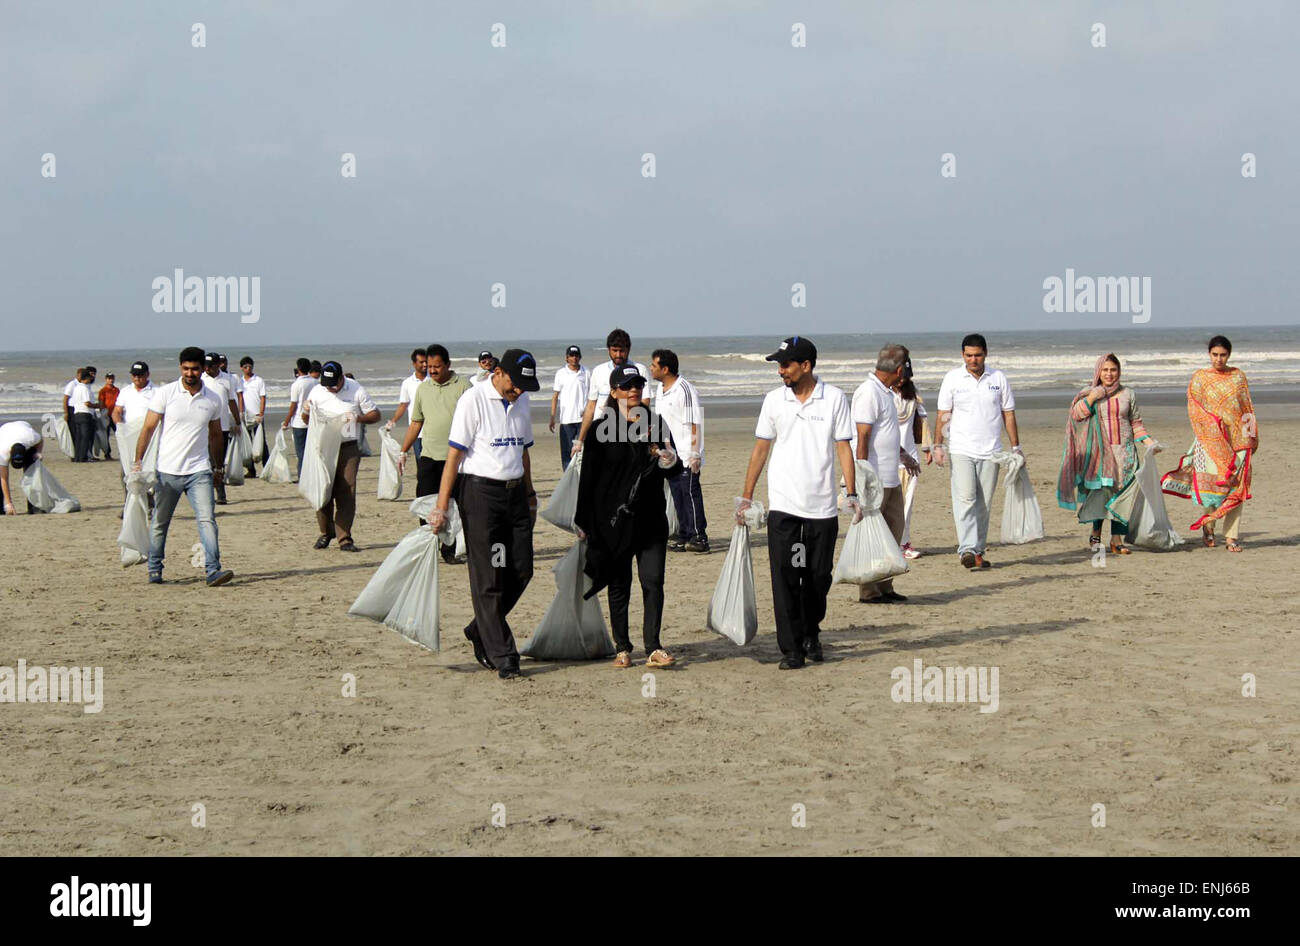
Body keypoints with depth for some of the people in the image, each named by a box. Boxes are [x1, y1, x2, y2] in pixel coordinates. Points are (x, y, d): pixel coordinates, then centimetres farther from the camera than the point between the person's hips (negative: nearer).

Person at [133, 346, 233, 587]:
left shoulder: (213, 399, 5)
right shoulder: (165, 394, -3)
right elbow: (148, 428, -2)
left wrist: (219, 467, 24)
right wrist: (138, 461, -8)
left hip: (199, 470, 1)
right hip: (168, 470, -1)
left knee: (207, 519, -13)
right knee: (159, 523, 9)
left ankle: (213, 570, -18)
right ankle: (155, 570, 23)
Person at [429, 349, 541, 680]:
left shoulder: (521, 399, 11)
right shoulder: (474, 400, -10)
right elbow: (454, 454, -11)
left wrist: (530, 496, 24)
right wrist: (441, 507, -14)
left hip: (514, 493, 7)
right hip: (480, 491, -7)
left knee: (521, 570, 5)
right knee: (488, 578, -3)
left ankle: (480, 631, 23)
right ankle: (502, 656, 0)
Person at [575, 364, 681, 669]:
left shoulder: (656, 425, 9)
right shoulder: (603, 430, -1)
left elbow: (675, 470, 15)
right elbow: (589, 476, 0)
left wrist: (671, 463, -10)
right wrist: (584, 521, -3)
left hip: (651, 518, 2)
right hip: (613, 518, -2)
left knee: (653, 581, -6)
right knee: (619, 584, 5)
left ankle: (652, 649, -5)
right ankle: (622, 648, 13)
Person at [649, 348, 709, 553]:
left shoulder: (684, 389, -14)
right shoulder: (661, 389, 13)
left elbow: (695, 423, -15)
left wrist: (694, 453, -18)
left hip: (687, 455, -9)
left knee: (690, 491, -9)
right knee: (677, 494, 9)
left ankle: (699, 537, -8)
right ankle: (684, 536, 14)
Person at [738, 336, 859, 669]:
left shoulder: (835, 398, 0)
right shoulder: (774, 400, 5)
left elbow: (844, 447, 1)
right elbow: (761, 448, 10)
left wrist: (851, 494, -5)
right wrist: (746, 496, 7)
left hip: (823, 505, 0)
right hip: (782, 504, 1)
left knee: (818, 576, 8)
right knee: (784, 578, -7)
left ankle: (811, 635, 30)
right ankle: (791, 649, -4)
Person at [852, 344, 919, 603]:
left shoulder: (885, 392, 16)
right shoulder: (868, 393, -15)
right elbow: (862, 438, -20)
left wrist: (903, 455, 42)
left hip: (891, 478, 10)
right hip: (874, 479, -10)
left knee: (893, 531, 12)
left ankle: (884, 587, 19)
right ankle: (869, 591, 2)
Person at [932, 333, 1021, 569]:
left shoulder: (998, 379, 7)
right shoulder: (952, 378, 3)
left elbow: (1008, 414, 10)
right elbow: (943, 415, 4)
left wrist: (1016, 447, 7)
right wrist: (938, 445, -3)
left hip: (990, 452, 2)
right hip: (961, 450, -2)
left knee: (984, 504, 4)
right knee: (965, 499, -14)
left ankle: (978, 551, 11)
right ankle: (967, 550, -21)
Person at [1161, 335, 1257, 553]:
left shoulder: (1238, 376, 11)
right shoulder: (1200, 378, 4)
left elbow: (1247, 408, 14)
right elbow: (1194, 409, -1)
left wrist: (1252, 436, 10)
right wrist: (1212, 421, -15)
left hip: (1237, 437, 2)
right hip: (1212, 438, -2)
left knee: (1236, 485, -4)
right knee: (1212, 483, -6)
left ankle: (1232, 535, -2)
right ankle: (1208, 526, 18)